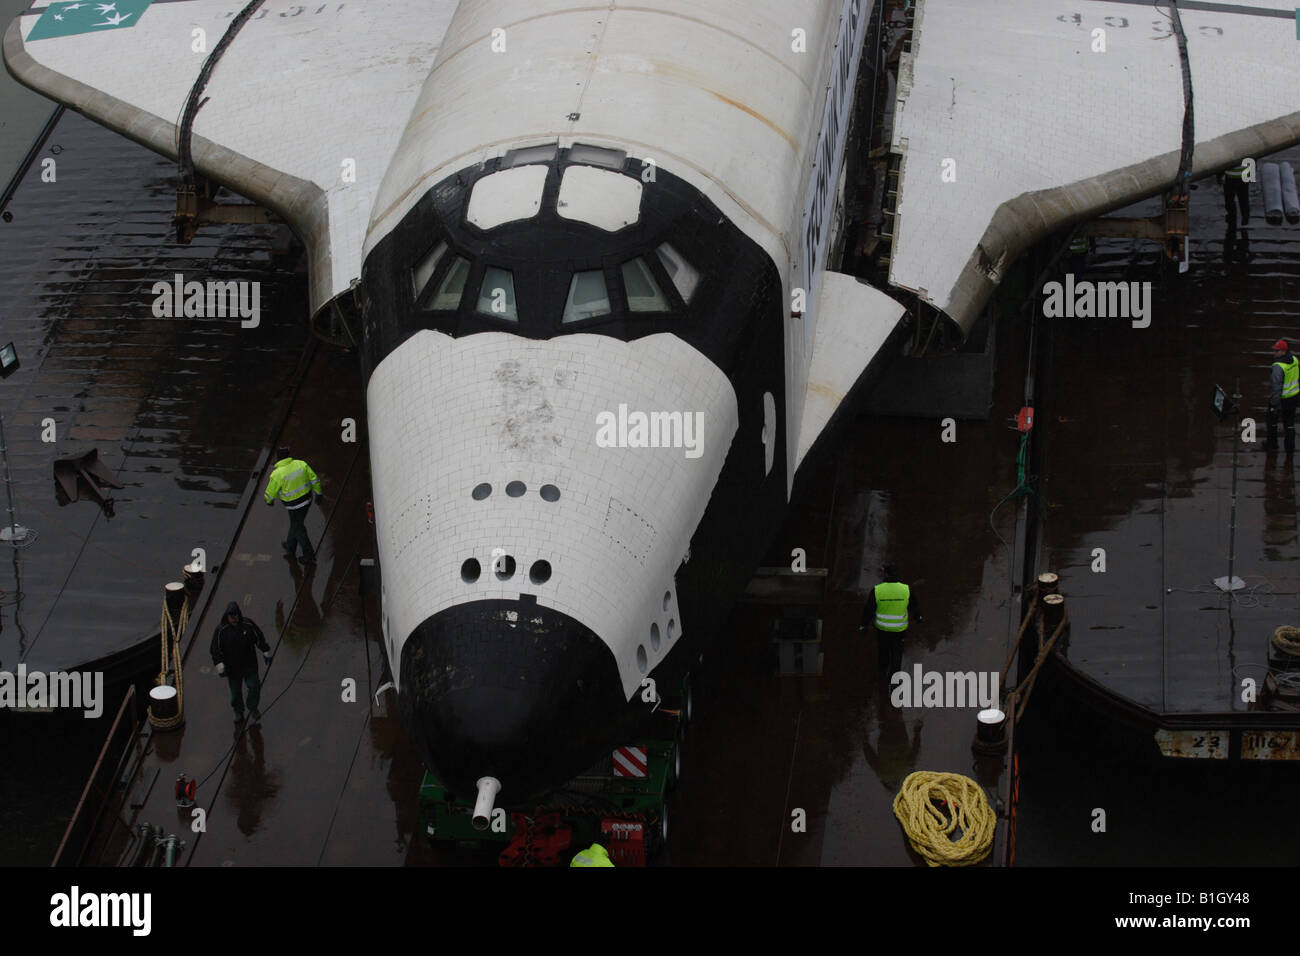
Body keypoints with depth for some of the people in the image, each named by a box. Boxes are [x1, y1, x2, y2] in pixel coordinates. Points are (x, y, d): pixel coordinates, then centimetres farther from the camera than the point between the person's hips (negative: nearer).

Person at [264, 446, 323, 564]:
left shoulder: (277, 474, -22)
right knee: (295, 524, 28)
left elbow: (270, 493, -11)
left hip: (294, 505, -6)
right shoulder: (301, 464, -10)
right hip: (307, 499, 6)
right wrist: (318, 493, 11)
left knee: (299, 530, 14)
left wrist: (269, 501, 12)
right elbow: (314, 479, -4)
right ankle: (290, 547, 47)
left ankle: (309, 555, 24)